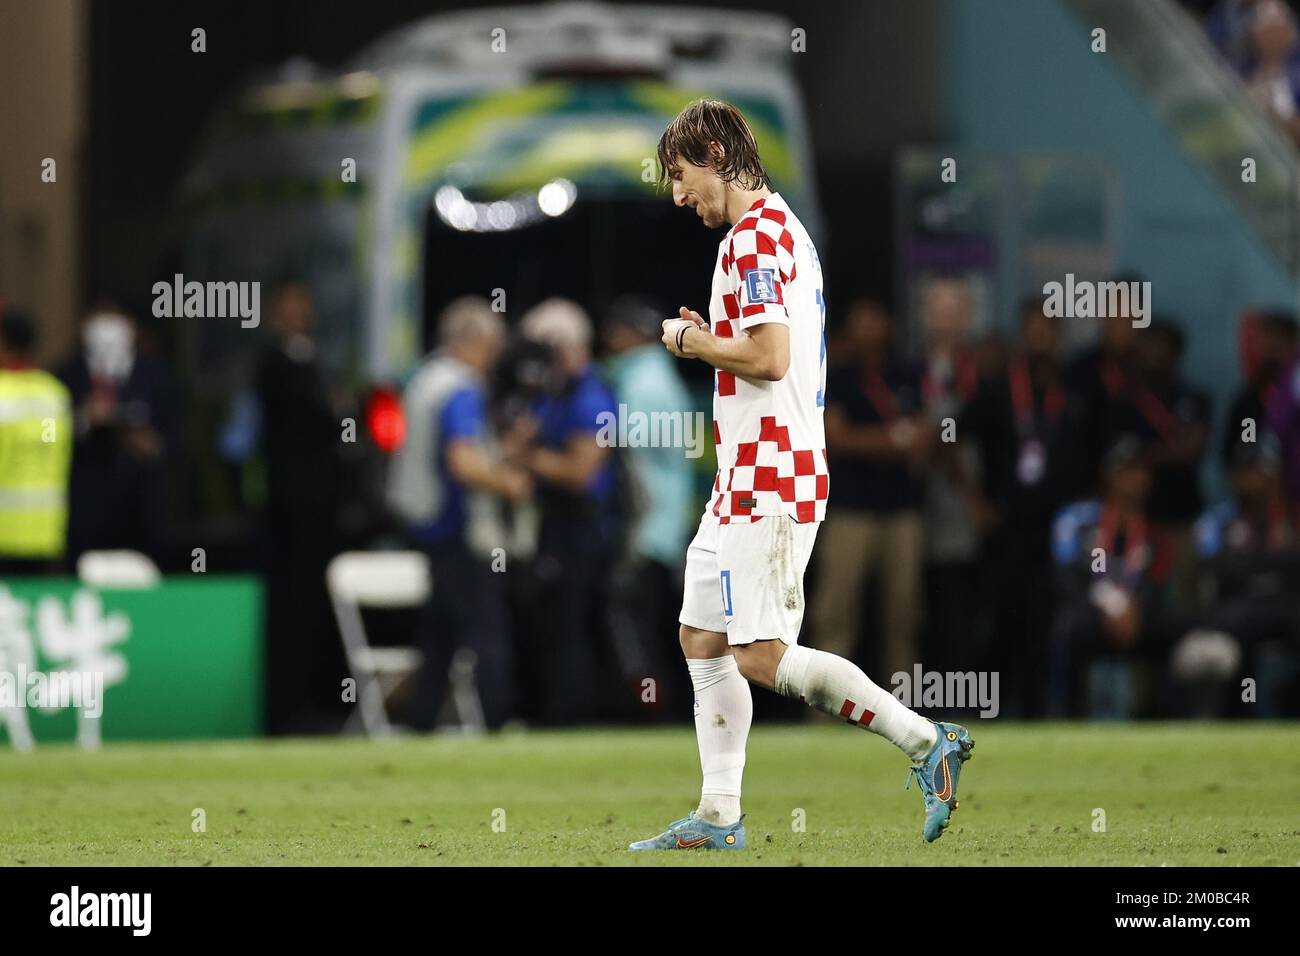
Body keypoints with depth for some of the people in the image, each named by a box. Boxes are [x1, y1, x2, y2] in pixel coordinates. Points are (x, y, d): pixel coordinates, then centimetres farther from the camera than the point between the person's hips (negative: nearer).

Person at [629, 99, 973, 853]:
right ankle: (719, 817, 11)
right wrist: (712, 341, 12)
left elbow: (770, 356, -24)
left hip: (769, 479, -11)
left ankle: (927, 742, -12)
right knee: (703, 640, 10)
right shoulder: (782, 227, 19)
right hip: (746, 479, 11)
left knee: (763, 656, -13)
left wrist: (690, 340, -9)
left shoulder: (754, 236, -14)